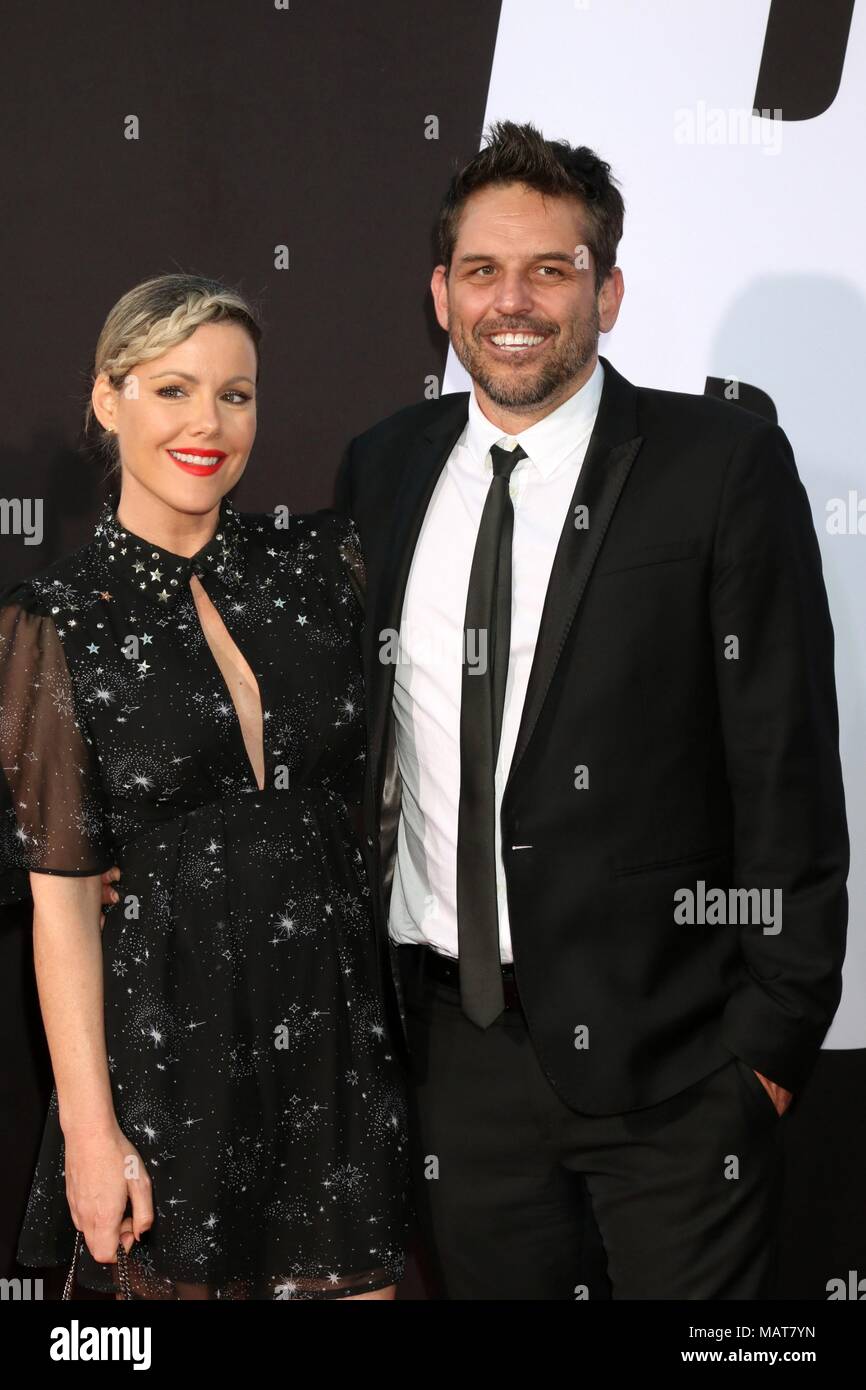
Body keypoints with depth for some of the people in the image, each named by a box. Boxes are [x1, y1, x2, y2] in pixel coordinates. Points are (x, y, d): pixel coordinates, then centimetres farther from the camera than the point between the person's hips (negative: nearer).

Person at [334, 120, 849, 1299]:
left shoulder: (725, 465, -7)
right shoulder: (381, 470, 7)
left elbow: (787, 764, -8)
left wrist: (777, 1032, -9)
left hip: (665, 1047, -4)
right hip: (455, 1041, 4)